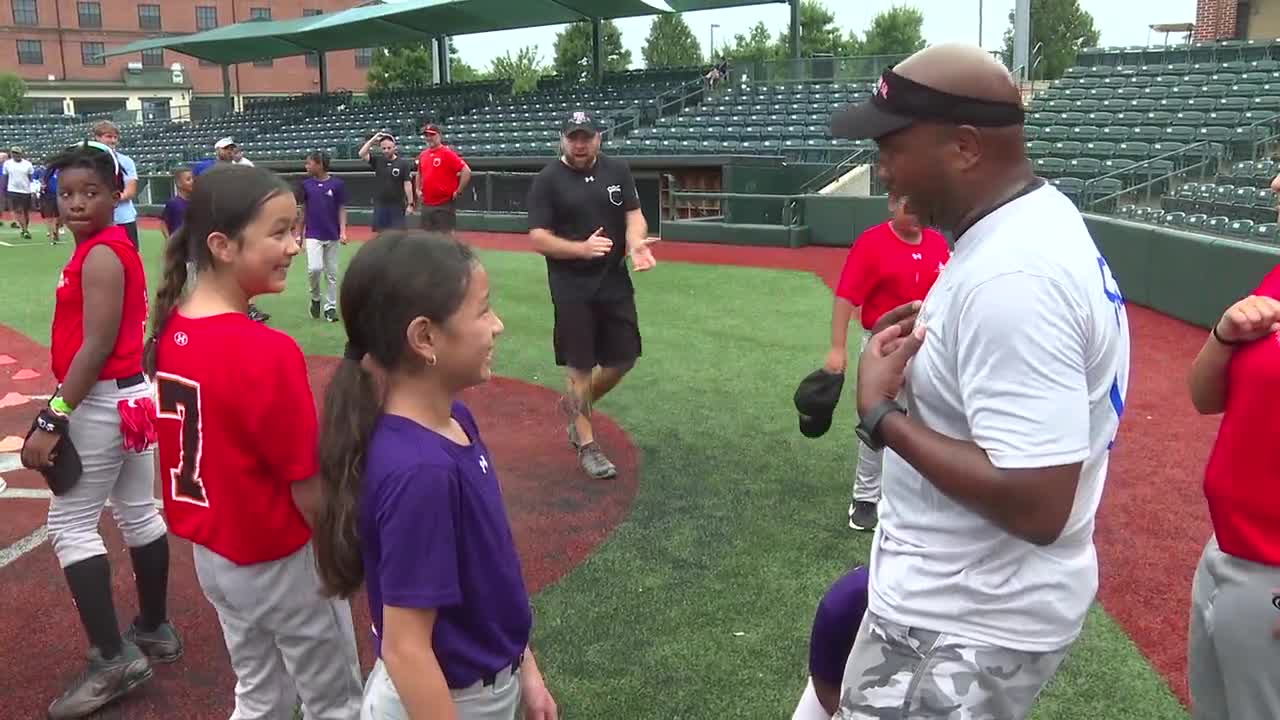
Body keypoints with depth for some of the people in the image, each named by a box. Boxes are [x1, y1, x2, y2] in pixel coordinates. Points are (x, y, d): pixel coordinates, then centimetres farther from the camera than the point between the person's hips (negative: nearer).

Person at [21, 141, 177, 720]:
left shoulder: (98, 256, -17)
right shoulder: (116, 246, 11)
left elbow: (95, 348, -23)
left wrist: (52, 420, -23)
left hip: (101, 403, -10)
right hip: (133, 395, 10)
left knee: (70, 525, -2)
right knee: (138, 515, 16)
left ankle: (113, 660, 2)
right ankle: (154, 631, 29)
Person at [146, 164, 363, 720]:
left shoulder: (168, 330, -5)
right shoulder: (267, 351, -29)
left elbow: (210, 446, 5)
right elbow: (308, 490, -22)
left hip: (212, 554, 7)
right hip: (280, 563, -7)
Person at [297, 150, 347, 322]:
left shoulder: (337, 184, -3)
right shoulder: (306, 185, 3)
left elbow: (341, 209, -1)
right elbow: (302, 210, 10)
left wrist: (343, 232, -10)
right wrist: (299, 234, 10)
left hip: (332, 236, 0)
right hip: (313, 235, 0)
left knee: (331, 273, 6)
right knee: (314, 268, -15)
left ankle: (330, 307, 17)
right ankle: (315, 298, 10)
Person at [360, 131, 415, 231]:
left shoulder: (403, 163, -4)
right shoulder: (377, 161, 6)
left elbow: (407, 184, -6)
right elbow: (362, 154, -6)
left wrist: (410, 204, -9)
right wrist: (373, 139, -8)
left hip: (397, 205, -3)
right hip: (380, 205, 4)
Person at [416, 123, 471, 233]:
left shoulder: (448, 153, -9)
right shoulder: (422, 155, 12)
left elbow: (466, 171, -17)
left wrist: (459, 192, -14)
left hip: (444, 205, -7)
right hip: (426, 205, 7)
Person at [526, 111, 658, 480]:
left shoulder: (618, 171, 6)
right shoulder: (548, 180, -6)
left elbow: (634, 214, 4)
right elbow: (538, 239, -10)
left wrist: (636, 242, -20)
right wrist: (581, 248, -27)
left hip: (615, 280, 4)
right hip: (572, 286, -4)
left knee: (624, 358, 9)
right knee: (580, 364, 2)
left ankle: (575, 406, 35)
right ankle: (586, 444, 15)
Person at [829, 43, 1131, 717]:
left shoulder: (1010, 275, -30)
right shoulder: (1039, 218, 4)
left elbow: (1037, 505, -32)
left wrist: (880, 415, -24)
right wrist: (936, 332, 7)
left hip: (967, 629, -10)